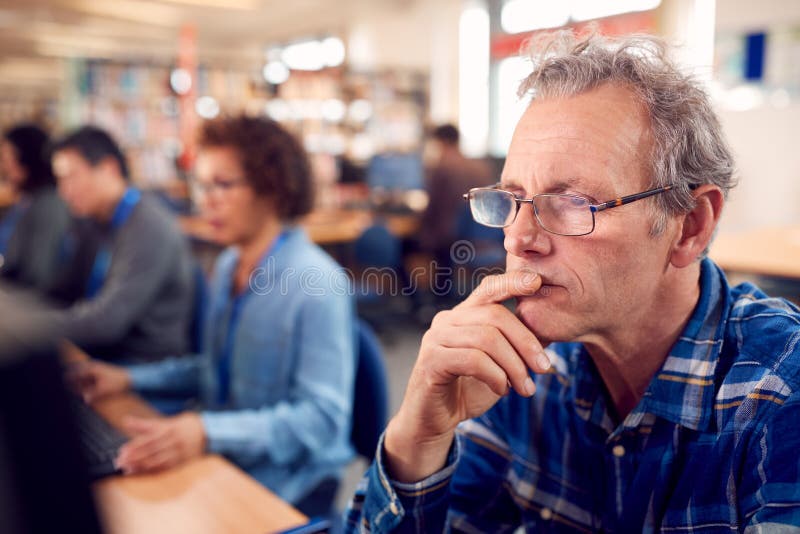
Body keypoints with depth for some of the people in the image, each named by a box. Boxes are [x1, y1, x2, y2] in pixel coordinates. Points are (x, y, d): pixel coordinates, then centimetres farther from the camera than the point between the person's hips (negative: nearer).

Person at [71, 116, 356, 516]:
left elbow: (322, 416, -24)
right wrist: (131, 378, 6)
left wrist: (208, 431, -34)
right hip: (226, 464, 7)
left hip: (286, 486, -7)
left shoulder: (317, 283, -21)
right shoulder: (228, 266, 6)